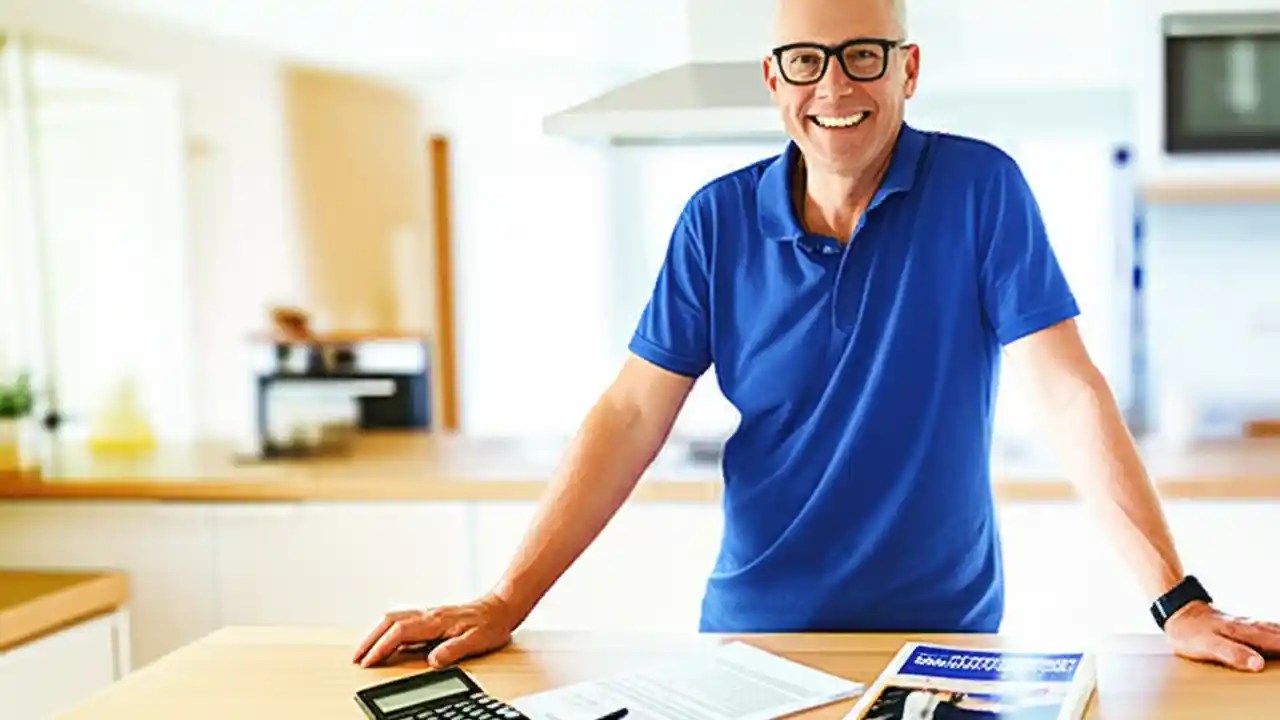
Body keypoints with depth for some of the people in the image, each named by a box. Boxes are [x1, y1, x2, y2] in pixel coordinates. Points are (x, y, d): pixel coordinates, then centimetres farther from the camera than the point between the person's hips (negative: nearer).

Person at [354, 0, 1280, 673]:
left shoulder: (979, 189, -10)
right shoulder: (718, 220, -4)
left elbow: (1070, 393, -13)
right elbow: (633, 416, -6)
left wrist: (1180, 603, -19)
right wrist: (505, 603, -13)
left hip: (943, 627, -1)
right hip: (754, 624, 2)